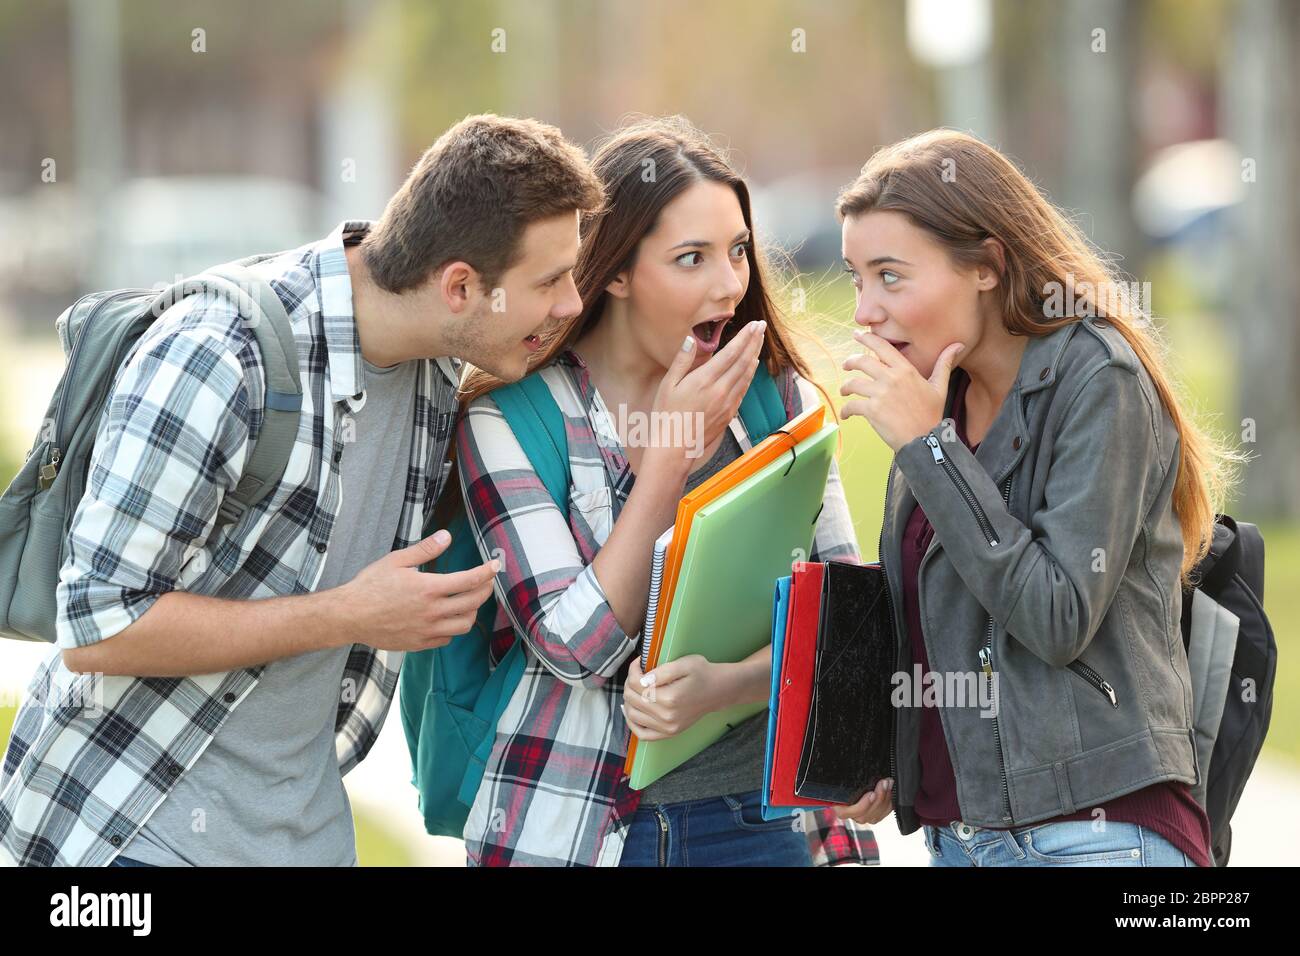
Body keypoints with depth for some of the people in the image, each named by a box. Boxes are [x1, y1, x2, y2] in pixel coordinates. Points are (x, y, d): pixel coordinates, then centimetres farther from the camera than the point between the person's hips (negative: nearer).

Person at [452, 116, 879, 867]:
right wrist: (673, 446, -14)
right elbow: (577, 645, -15)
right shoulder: (509, 415, -7)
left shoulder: (781, 398, 3)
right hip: (581, 826, -3)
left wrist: (726, 684, -20)